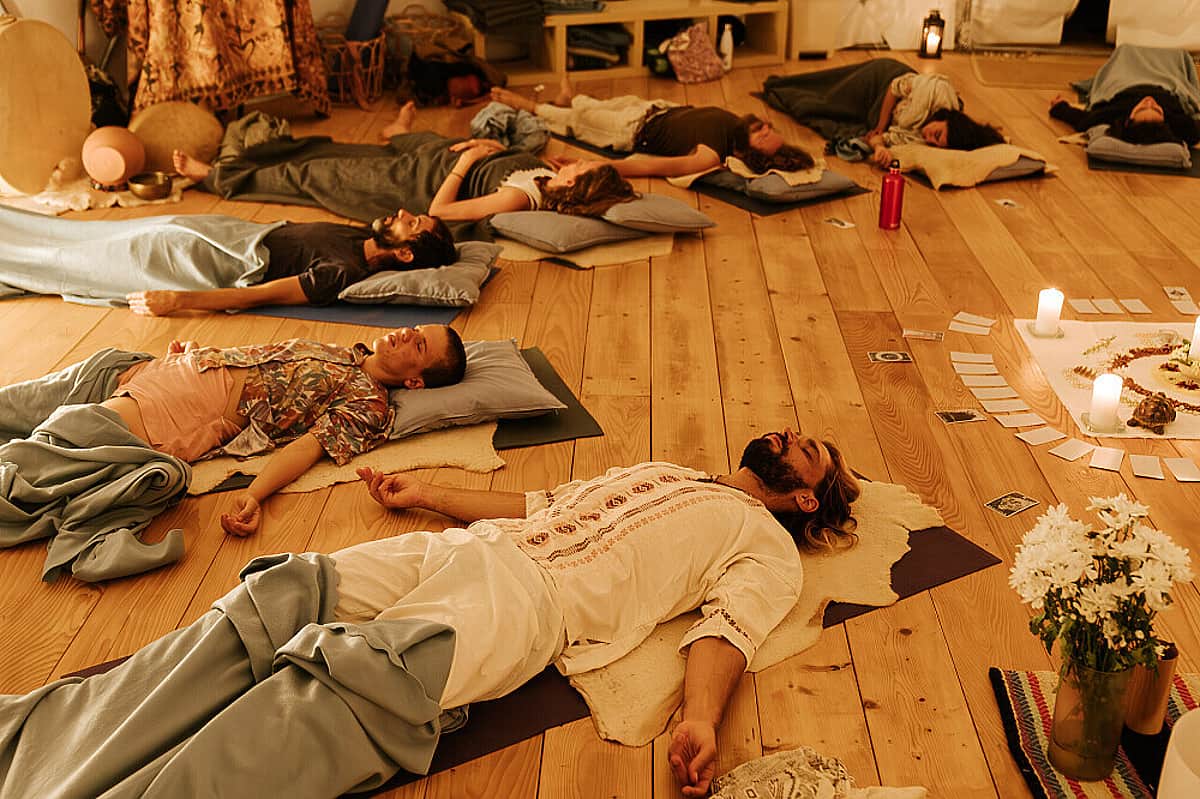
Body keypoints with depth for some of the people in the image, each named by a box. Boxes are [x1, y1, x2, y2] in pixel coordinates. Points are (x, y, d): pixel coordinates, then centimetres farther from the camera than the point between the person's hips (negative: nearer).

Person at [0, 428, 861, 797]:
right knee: (267, 608, -15)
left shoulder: (767, 543, 15)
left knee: (354, 673, -33)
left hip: (539, 596, -7)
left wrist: (701, 718, -23)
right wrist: (428, 493, 37)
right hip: (458, 549, 7)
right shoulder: (665, 472, 35)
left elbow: (729, 626, -3)